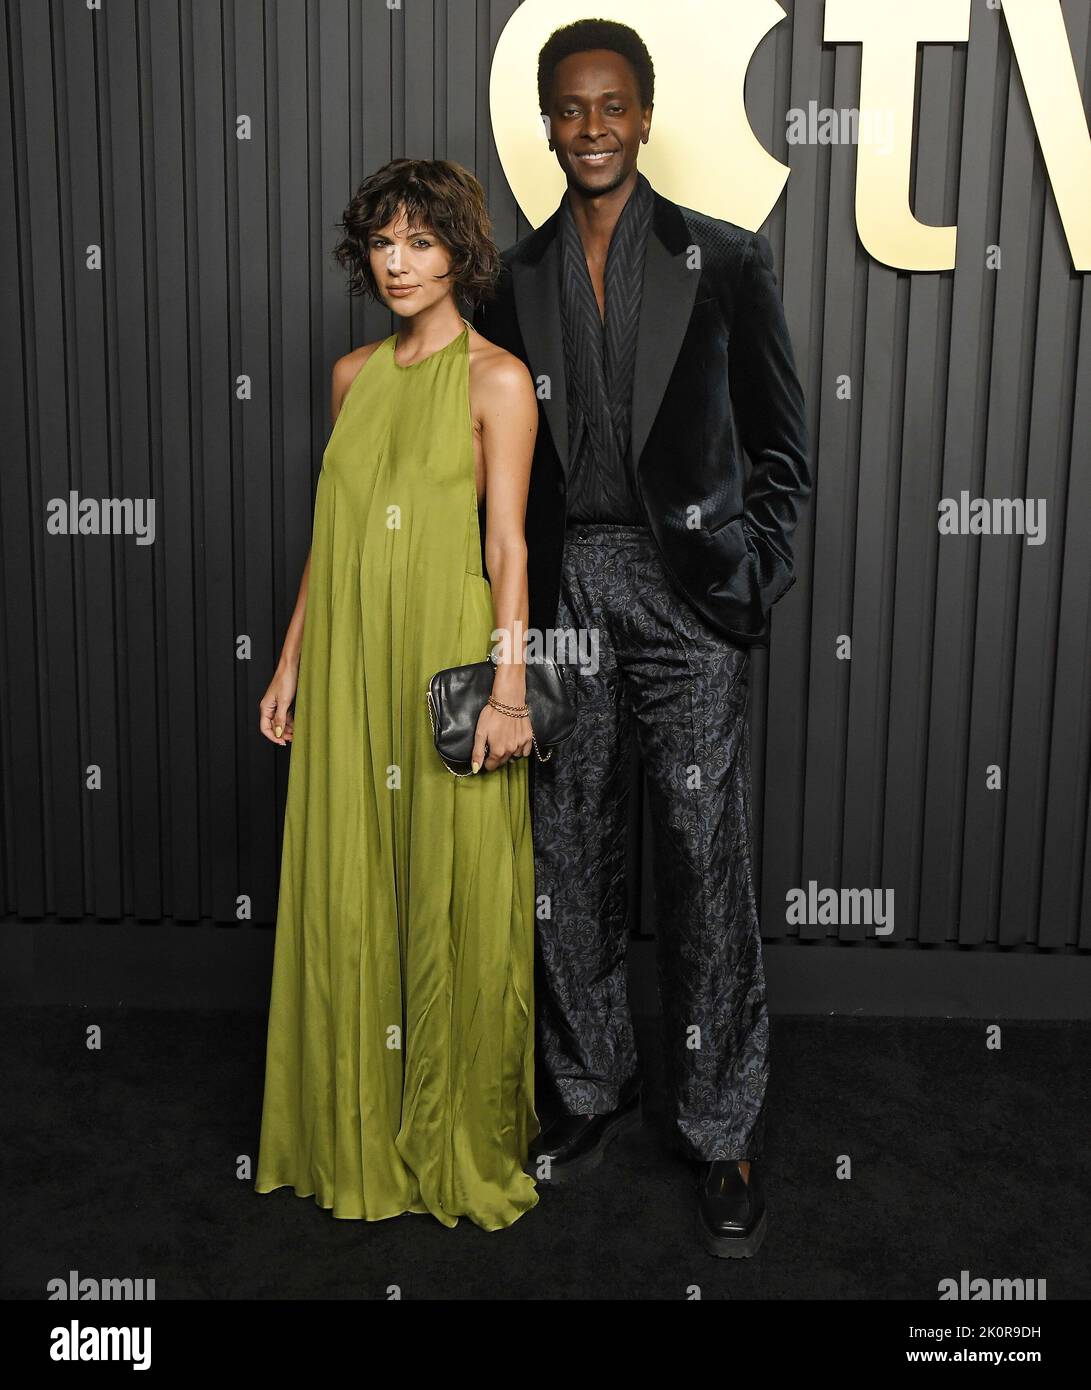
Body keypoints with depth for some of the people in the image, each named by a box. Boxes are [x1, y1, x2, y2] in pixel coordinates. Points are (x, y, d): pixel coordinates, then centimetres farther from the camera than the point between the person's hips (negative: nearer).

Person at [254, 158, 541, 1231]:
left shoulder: (496, 378, -2)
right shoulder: (353, 375, 14)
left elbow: (506, 546, -8)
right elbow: (326, 532, 16)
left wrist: (507, 686, -15)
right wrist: (291, 660, 13)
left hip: (446, 656, -5)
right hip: (348, 659, 5)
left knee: (452, 895, 2)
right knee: (345, 893, 9)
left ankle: (458, 1145, 20)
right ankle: (358, 1135, 26)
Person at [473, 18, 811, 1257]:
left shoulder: (726, 261, 3)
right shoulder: (514, 277, 11)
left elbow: (780, 443, 5)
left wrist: (749, 570, -6)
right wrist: (510, 595, 4)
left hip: (684, 592, -3)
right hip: (562, 595, 3)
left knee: (706, 866, -1)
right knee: (567, 858, 9)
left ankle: (721, 1132, 15)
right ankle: (592, 1091, 28)